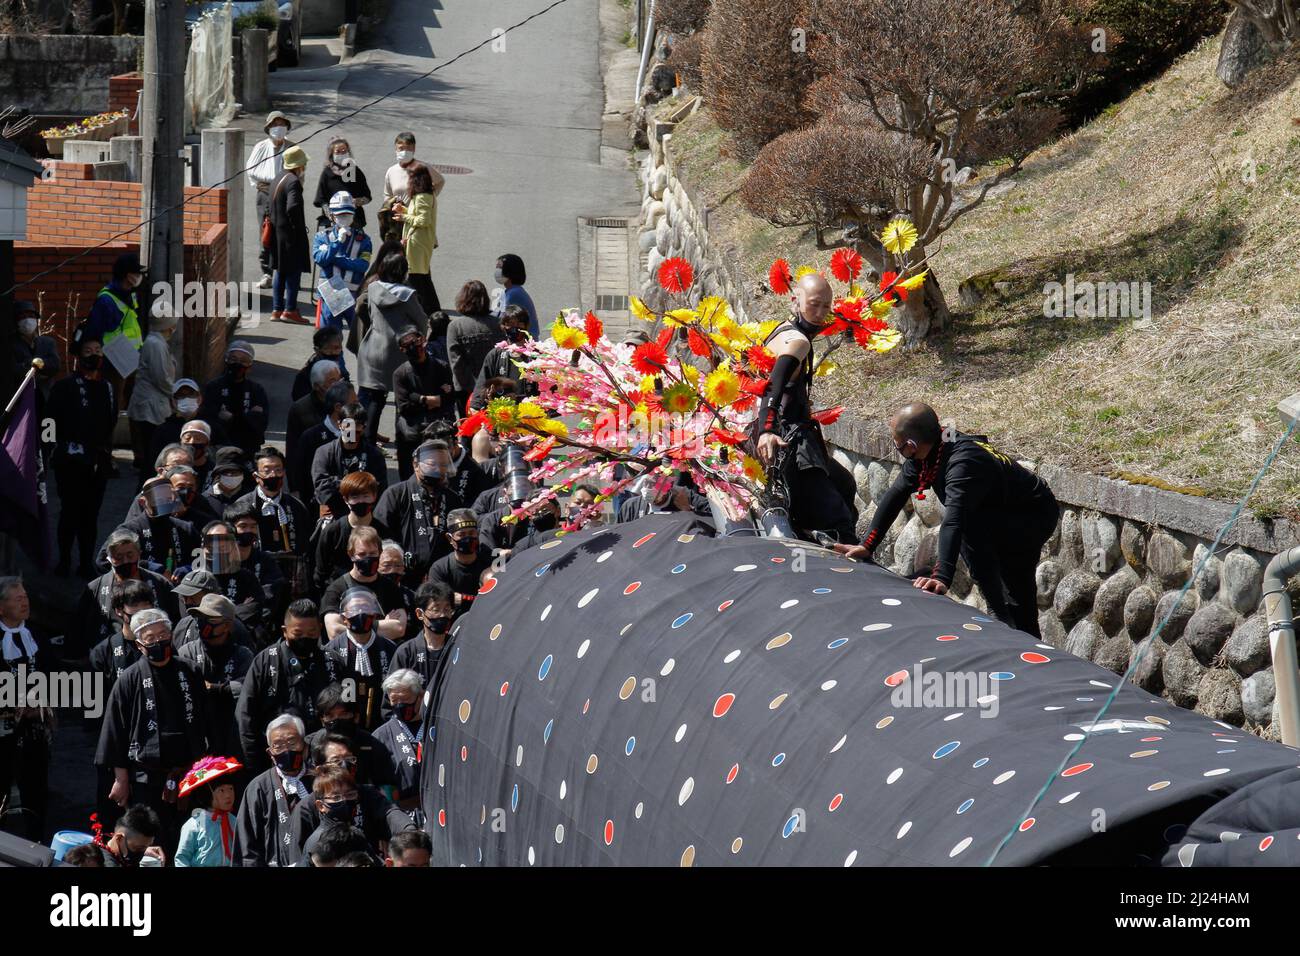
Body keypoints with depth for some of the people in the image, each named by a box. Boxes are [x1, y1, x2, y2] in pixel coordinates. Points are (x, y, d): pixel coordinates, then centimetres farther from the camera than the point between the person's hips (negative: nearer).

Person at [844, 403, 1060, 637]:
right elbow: (894, 496, 0)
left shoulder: (963, 461, -37)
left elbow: (953, 521, -48)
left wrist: (942, 577, -58)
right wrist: (866, 546, -4)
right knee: (1019, 598, 22)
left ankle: (1000, 615, -27)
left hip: (1037, 515, -10)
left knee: (970, 528, -33)